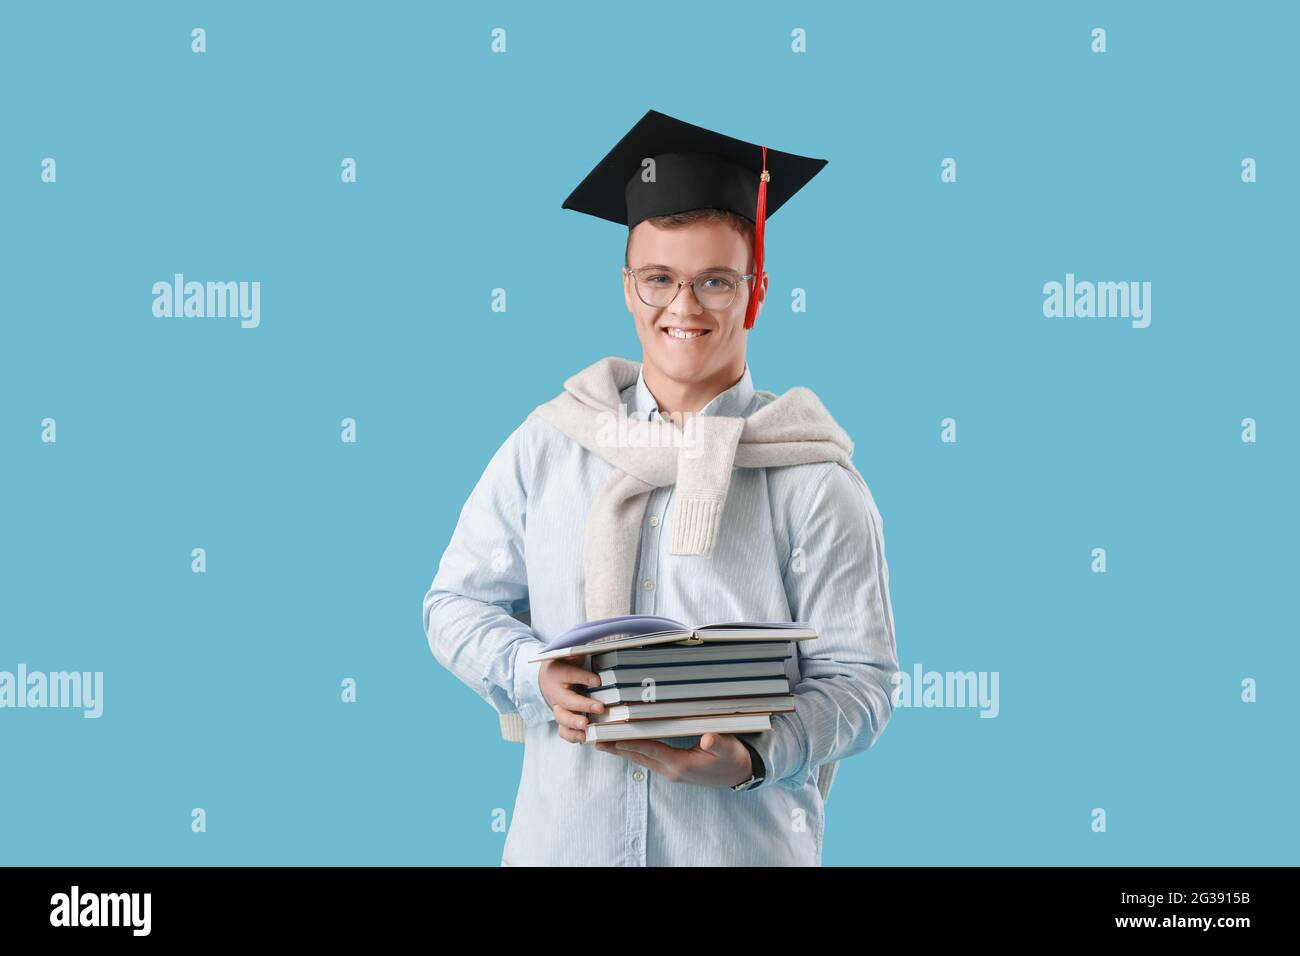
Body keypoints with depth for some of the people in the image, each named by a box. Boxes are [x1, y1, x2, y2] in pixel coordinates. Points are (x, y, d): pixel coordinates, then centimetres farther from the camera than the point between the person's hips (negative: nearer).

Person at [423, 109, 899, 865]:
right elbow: (459, 604, 6)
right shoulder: (548, 442, 2)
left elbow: (858, 679, -7)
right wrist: (536, 678, -13)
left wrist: (751, 760, -24)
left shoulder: (813, 479, -6)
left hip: (743, 843, -2)